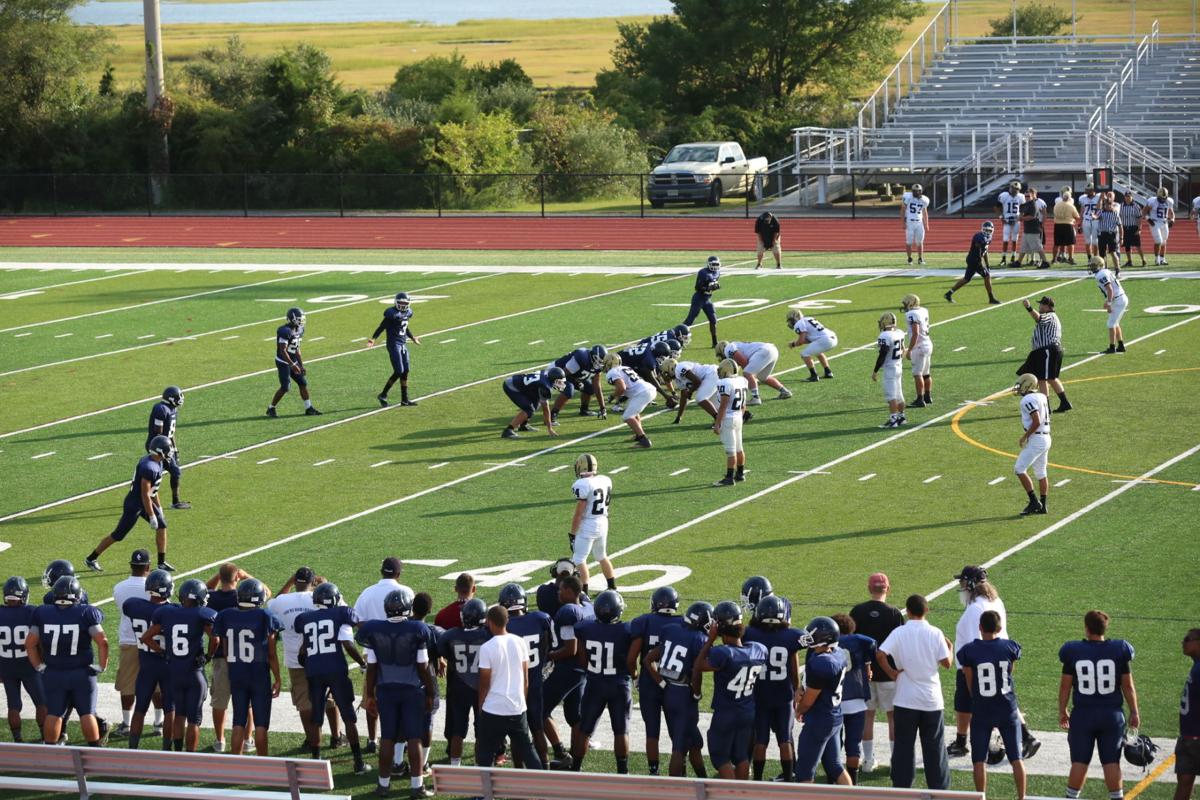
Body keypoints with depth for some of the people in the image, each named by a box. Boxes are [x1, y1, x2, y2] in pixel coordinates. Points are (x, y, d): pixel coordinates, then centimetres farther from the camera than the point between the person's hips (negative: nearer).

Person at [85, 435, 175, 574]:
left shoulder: (157, 462, 3)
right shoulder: (149, 468, -29)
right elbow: (145, 495, -26)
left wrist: (159, 508, 20)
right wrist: (152, 516, -20)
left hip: (144, 502, 9)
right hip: (134, 504, -9)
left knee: (161, 526, 6)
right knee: (118, 535, 1)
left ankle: (162, 563, 13)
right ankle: (91, 558, 15)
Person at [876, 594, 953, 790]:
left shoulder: (899, 633, -7)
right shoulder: (935, 634, -6)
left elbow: (880, 654, -19)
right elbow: (946, 663, -5)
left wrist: (891, 672, -5)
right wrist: (949, 647, 14)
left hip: (906, 699, 0)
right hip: (932, 700, 0)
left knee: (903, 746, 7)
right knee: (934, 746, 8)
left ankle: (901, 788, 9)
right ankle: (939, 788, 12)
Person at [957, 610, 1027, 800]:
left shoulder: (969, 651, -10)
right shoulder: (1010, 647, -5)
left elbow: (970, 684, -3)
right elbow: (1009, 674, 5)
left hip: (981, 712, -2)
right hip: (1007, 709, 2)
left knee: (979, 760, 8)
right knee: (1016, 757, 10)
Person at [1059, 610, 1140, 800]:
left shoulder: (1073, 651, -6)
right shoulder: (1119, 650, -5)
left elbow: (1065, 686, 0)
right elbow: (1128, 686, 0)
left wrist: (1062, 711, 14)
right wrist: (1134, 712, 12)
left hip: (1083, 714, 0)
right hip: (1112, 714, 0)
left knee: (1079, 761, 8)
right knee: (1111, 762, 6)